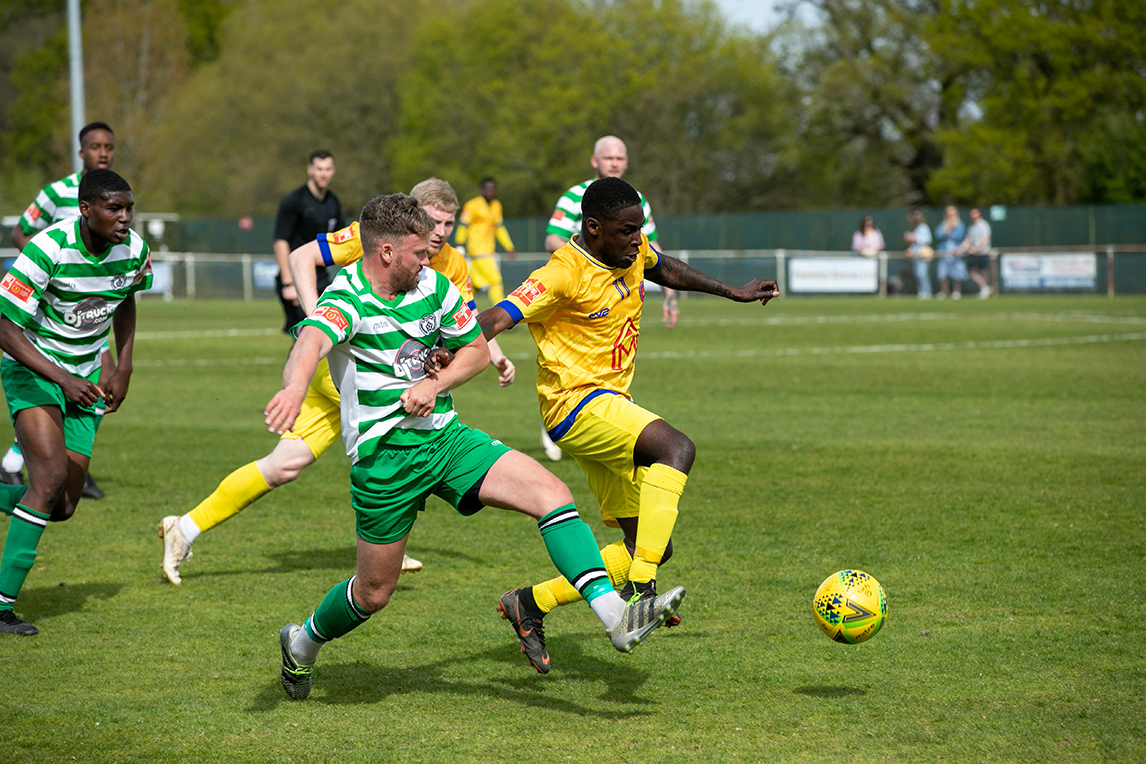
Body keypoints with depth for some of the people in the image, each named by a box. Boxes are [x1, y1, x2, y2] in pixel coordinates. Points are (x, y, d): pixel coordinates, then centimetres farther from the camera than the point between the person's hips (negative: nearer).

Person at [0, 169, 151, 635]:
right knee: (52, 474, -25)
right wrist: (63, 379, -27)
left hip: (86, 376, 6)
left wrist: (124, 368, 7)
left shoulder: (134, 250, -7)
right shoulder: (48, 249, -24)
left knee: (63, 506, 0)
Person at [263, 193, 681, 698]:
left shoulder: (433, 287, 1)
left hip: (446, 437, 6)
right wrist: (295, 387, -65)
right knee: (374, 592, 7)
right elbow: (311, 341, -42)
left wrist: (435, 382, -7)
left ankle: (616, 616, -21)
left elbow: (476, 349, 14)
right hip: (384, 454, -5)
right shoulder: (347, 300, -19)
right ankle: (302, 645, 37)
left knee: (553, 495, -15)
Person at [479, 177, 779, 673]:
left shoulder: (632, 251, 5)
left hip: (611, 407, 9)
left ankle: (530, 605, 15)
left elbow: (665, 270, 29)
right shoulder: (563, 275, -19)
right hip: (576, 404, -9)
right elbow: (495, 319, -28)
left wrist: (731, 292, 35)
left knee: (650, 548, 5)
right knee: (677, 448, -34)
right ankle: (638, 589, -37)